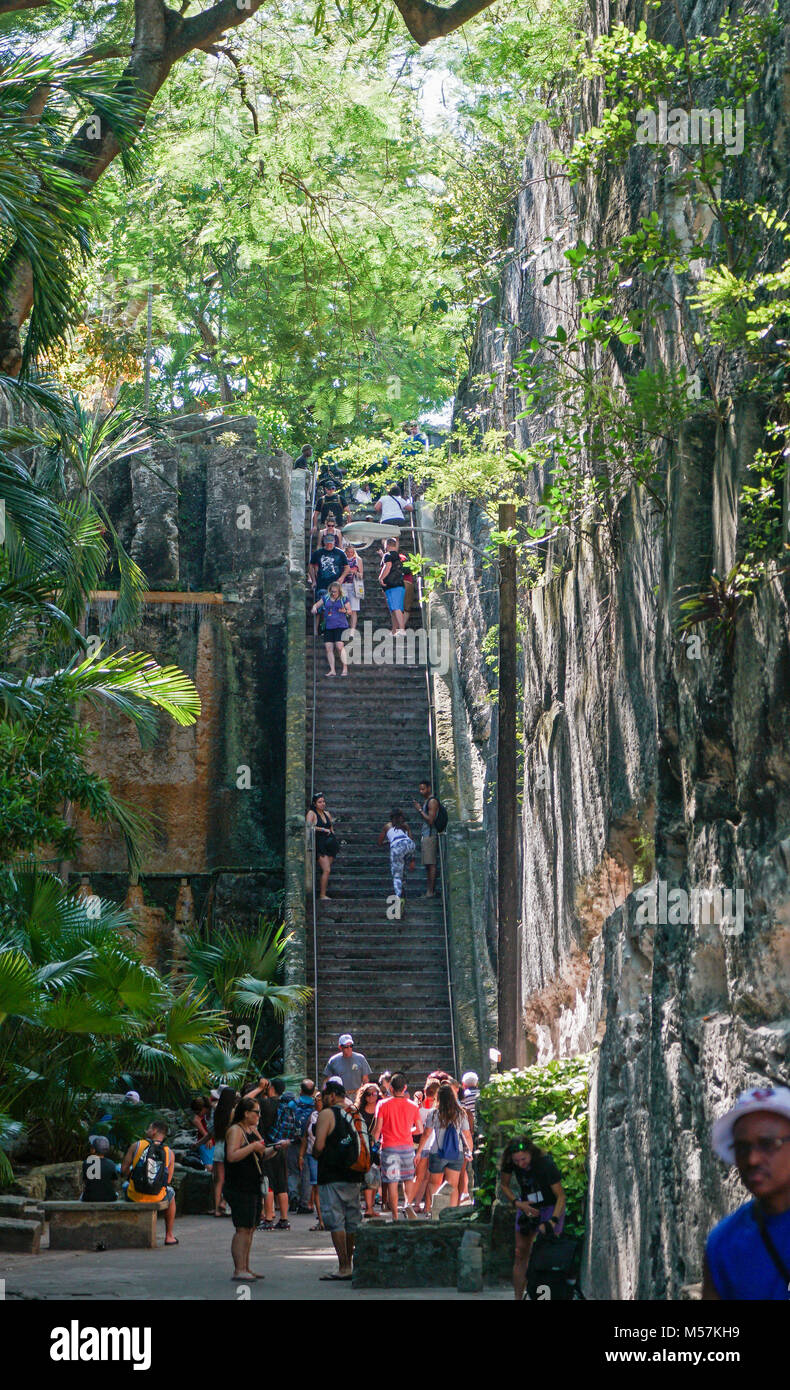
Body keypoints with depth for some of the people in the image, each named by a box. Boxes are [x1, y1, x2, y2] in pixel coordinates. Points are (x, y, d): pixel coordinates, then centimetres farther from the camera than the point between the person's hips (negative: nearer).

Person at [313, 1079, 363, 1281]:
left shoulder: (327, 1114, -9)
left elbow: (319, 1145, -15)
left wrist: (316, 1154, 4)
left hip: (332, 1175, -7)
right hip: (353, 1176, 7)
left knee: (335, 1221, -6)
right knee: (352, 1221, 11)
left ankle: (344, 1267, -10)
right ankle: (349, 1263, 17)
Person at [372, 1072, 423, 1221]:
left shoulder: (383, 1104, -4)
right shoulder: (412, 1105, 3)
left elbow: (378, 1129, -6)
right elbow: (420, 1129, 7)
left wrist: (374, 1141, 9)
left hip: (389, 1147, -2)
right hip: (407, 1146, 2)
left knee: (392, 1182, 1)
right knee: (408, 1178, 19)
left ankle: (395, 1215, 1)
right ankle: (408, 1203, -4)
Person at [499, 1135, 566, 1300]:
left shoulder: (546, 1164, -31)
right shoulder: (509, 1162, -19)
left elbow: (560, 1196, -27)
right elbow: (504, 1186, -1)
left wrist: (553, 1221, -39)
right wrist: (518, 1203, -16)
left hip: (550, 1207, -4)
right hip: (527, 1206, 4)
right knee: (521, 1254, 1)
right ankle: (518, 1297, 5)